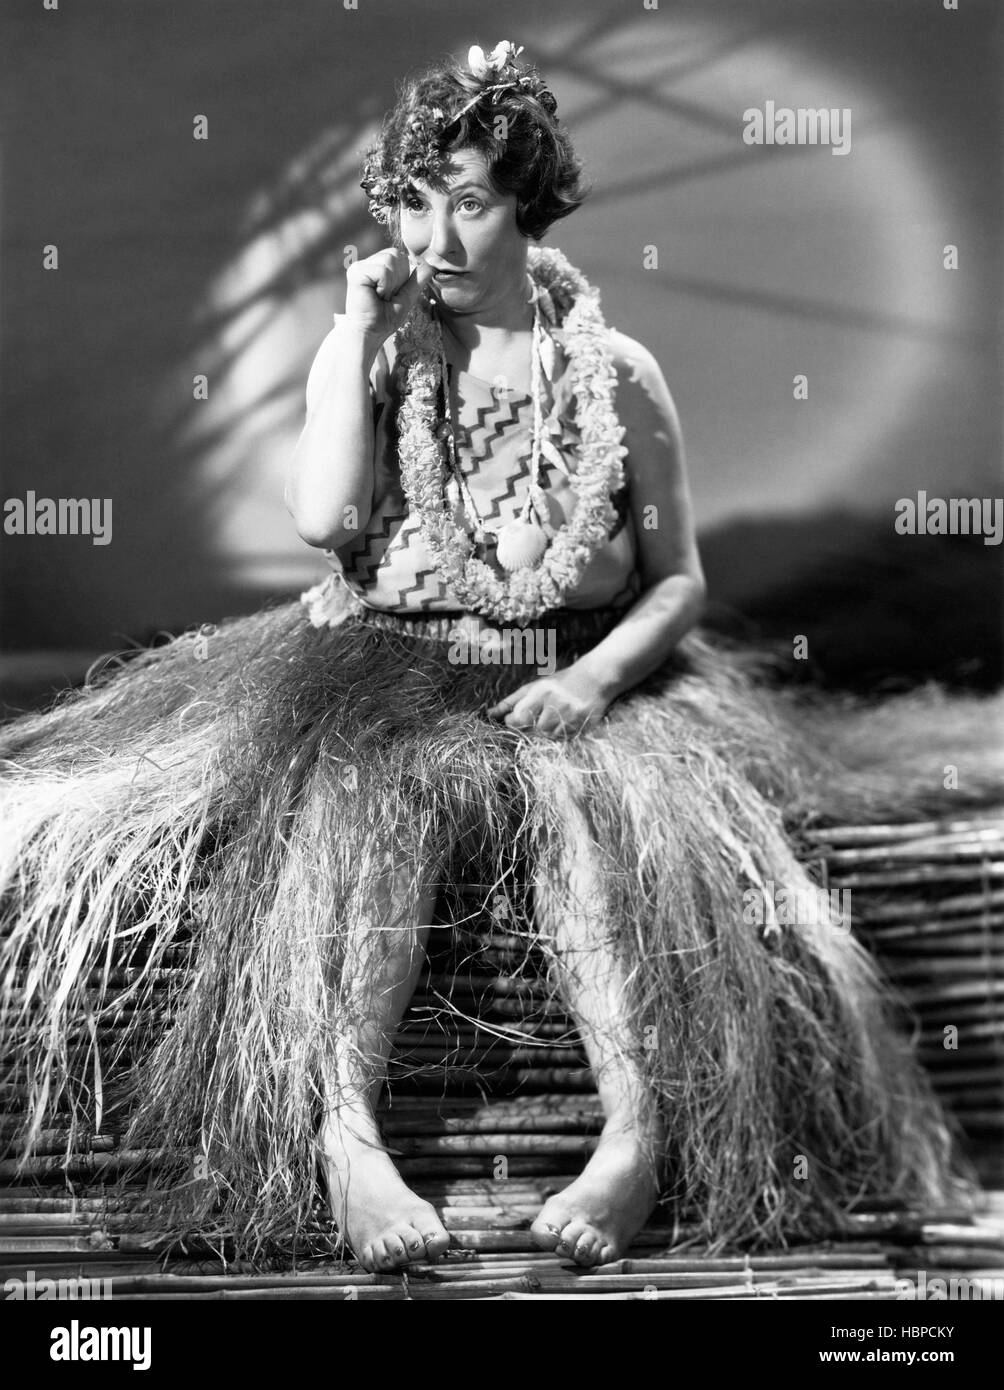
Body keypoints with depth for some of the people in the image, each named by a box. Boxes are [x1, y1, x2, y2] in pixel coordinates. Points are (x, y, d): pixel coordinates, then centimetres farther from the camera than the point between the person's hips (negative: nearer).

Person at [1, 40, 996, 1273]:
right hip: (384, 676, 1)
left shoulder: (614, 373, 3)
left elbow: (679, 580, 6)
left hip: (575, 683, 0)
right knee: (364, 806, -32)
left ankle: (642, 1136, -37)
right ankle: (342, 1135, -40)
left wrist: (594, 677, -12)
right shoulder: (363, 349, 7)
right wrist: (362, 330, -9)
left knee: (608, 817, -32)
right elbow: (323, 520, -12)